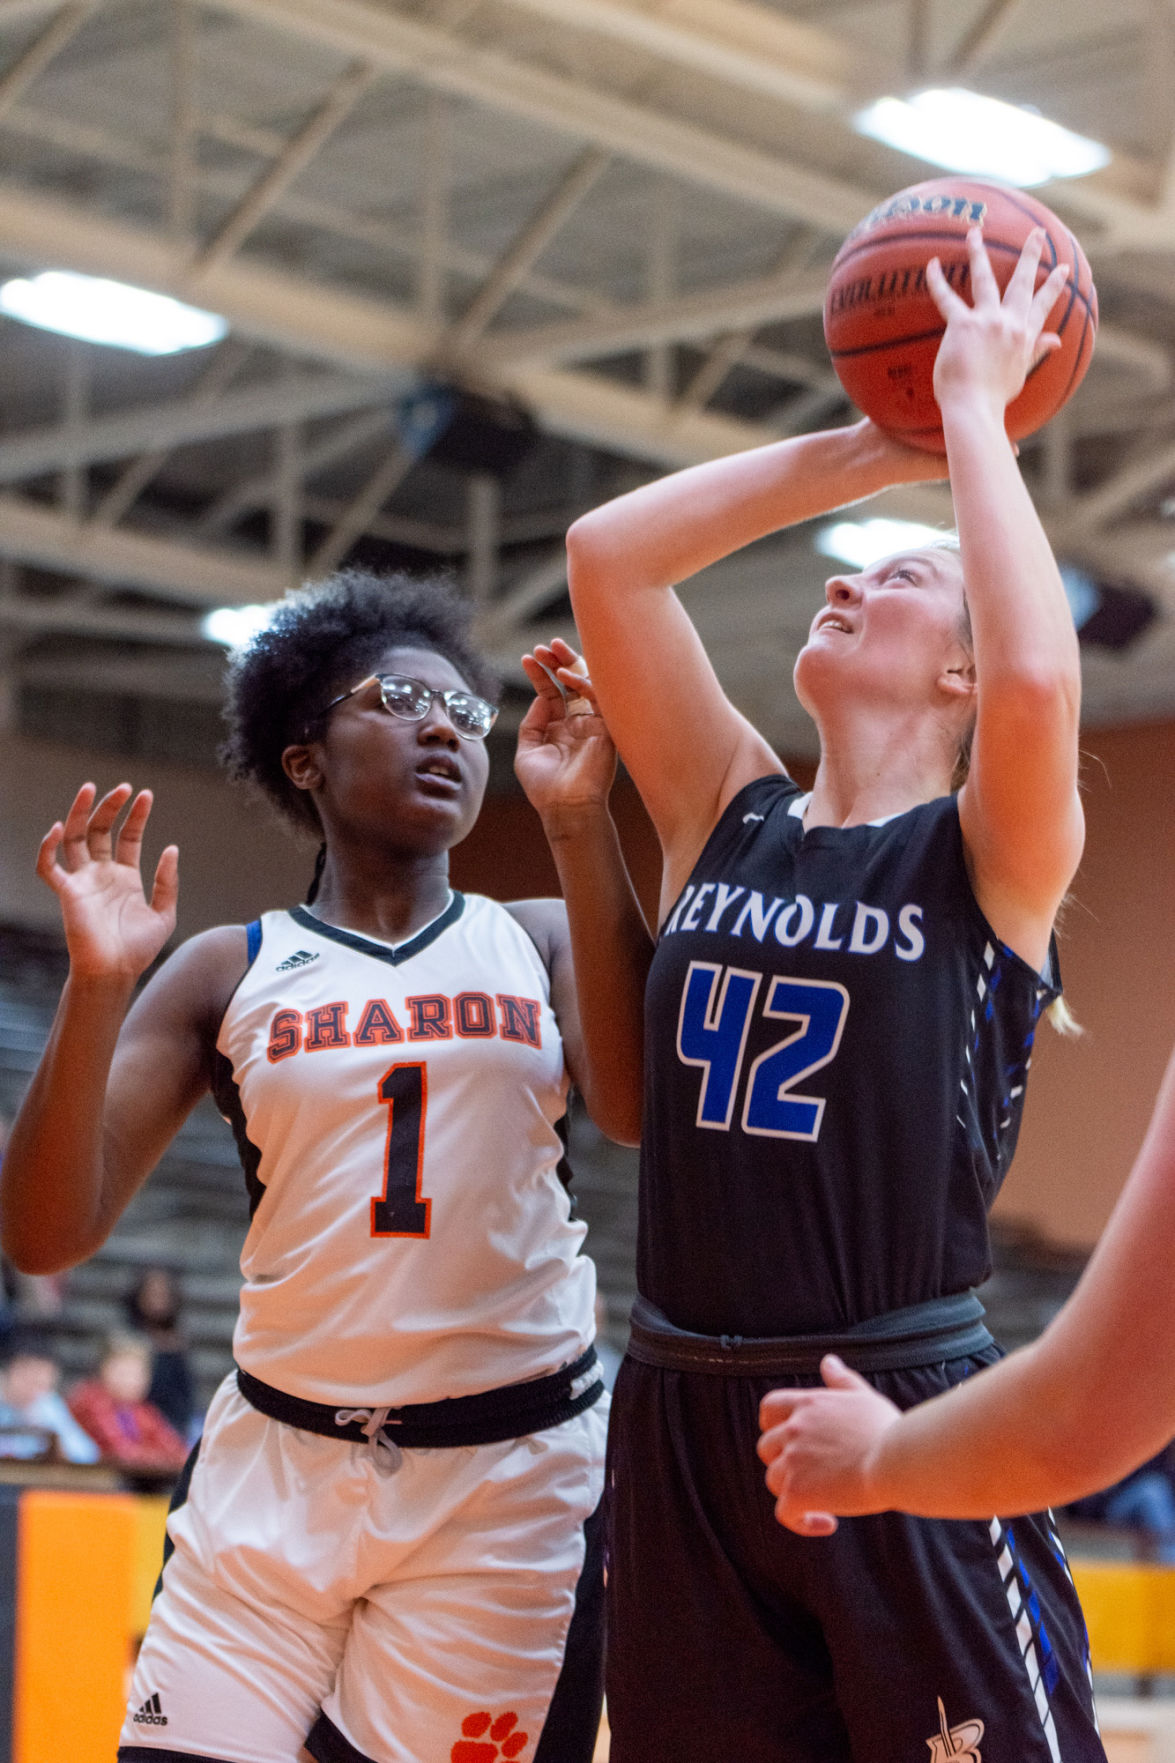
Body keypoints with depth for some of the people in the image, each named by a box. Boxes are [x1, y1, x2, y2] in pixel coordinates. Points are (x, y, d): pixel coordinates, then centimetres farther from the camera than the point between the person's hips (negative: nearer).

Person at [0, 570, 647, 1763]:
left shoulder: (540, 946, 6)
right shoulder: (229, 973, 5)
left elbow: (644, 1109, -17)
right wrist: (97, 984, -15)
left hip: (505, 1479, 0)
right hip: (275, 1466, 0)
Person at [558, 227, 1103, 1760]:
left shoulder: (994, 856, -1)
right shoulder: (732, 817, 12)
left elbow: (1038, 681, -23)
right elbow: (607, 555, 6)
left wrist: (975, 408, -11)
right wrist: (868, 449, 8)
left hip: (909, 1420, -5)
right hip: (681, 1419, 5)